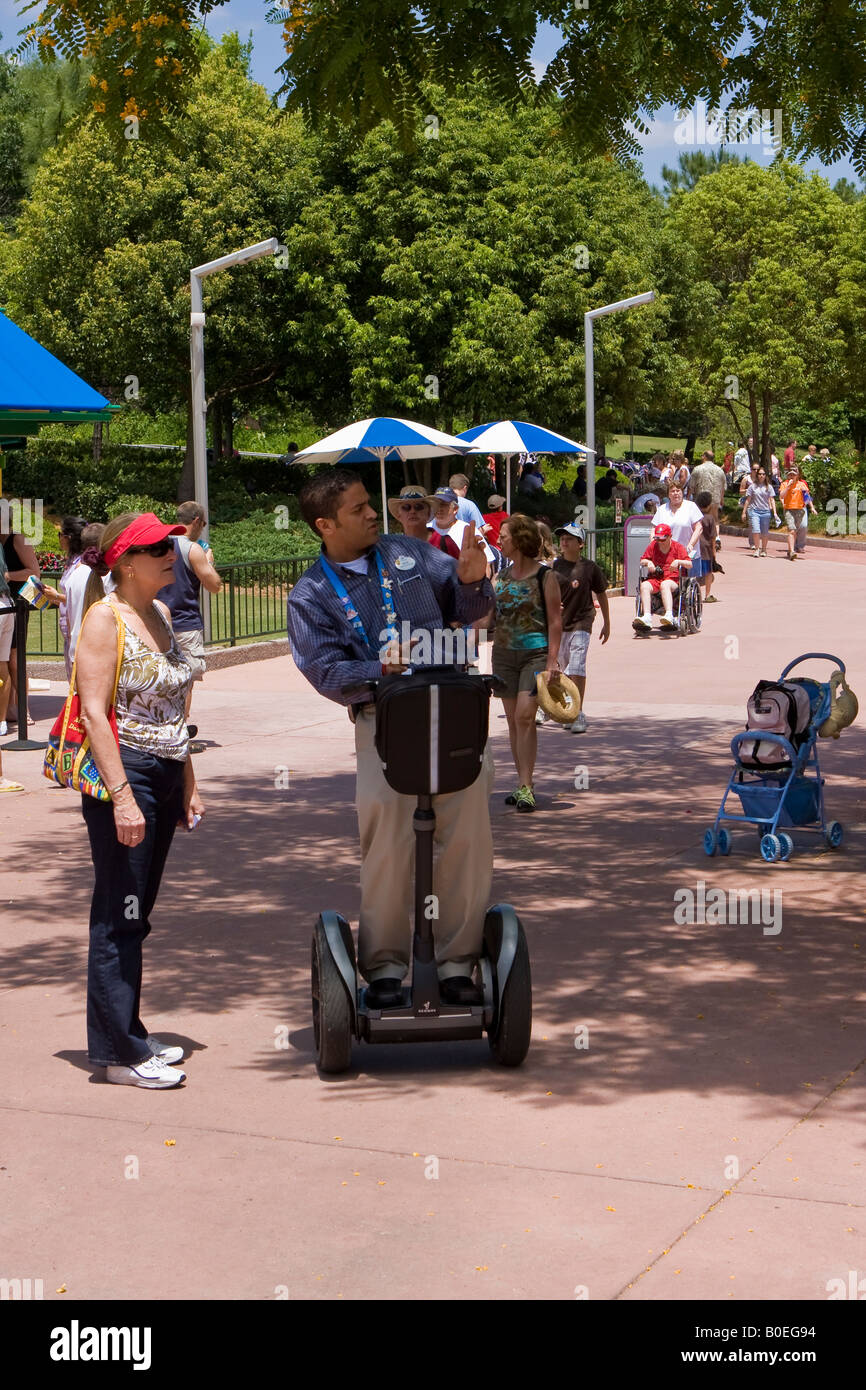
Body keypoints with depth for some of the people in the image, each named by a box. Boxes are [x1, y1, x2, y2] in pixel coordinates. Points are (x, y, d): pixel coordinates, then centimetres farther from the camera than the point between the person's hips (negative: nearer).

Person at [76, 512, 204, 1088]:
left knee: (135, 915, 14)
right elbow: (94, 711, -16)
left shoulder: (160, 613, 14)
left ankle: (130, 1036, 22)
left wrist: (188, 782, 18)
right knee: (118, 917, -2)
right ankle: (120, 1053, 4)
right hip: (124, 773, -8)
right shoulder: (105, 617, -10)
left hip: (165, 775, 8)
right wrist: (121, 795, -22)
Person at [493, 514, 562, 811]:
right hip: (504, 653, 6)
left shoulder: (545, 576, -6)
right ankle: (523, 783, 16)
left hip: (535, 653, -6)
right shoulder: (501, 576, 11)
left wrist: (553, 659, -12)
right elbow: (489, 616, 17)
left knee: (525, 715, -16)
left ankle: (525, 787, -14)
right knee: (513, 720, 7)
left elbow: (555, 620, -6)